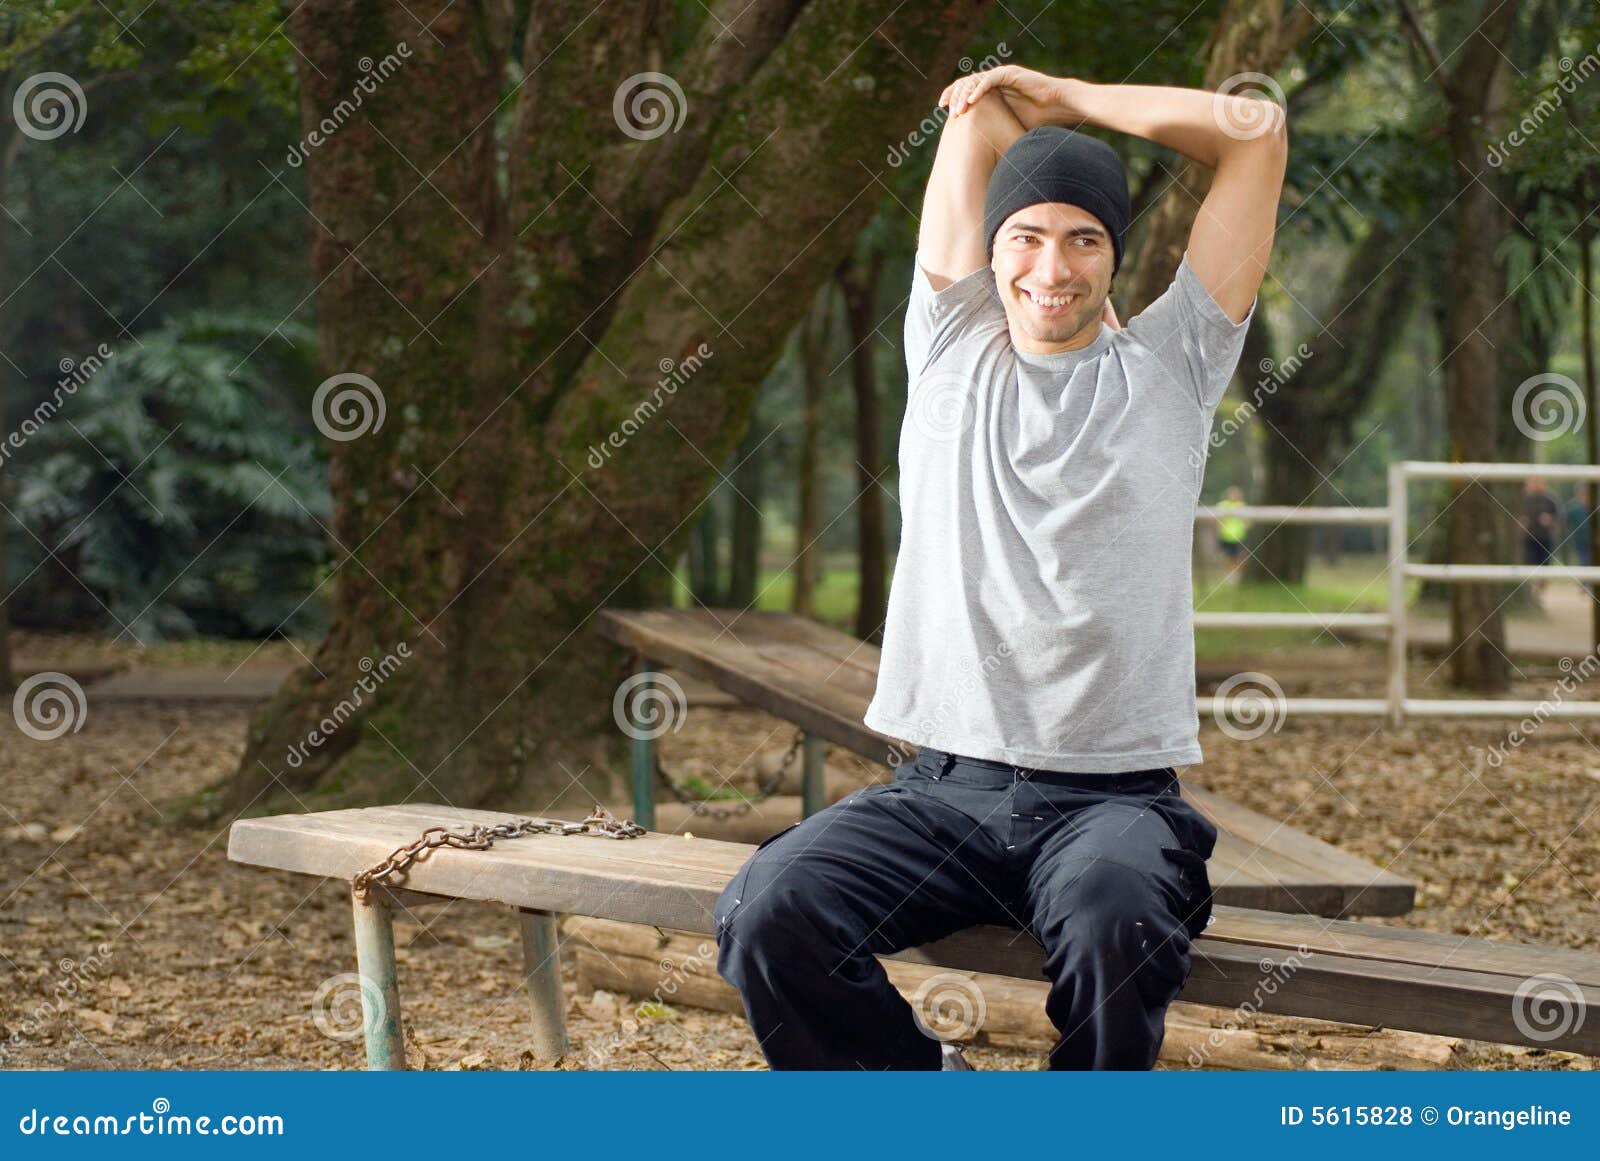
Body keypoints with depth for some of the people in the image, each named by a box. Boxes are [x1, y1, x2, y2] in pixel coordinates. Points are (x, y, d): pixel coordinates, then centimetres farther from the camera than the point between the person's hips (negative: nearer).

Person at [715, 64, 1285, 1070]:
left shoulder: (1169, 366, 11)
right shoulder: (953, 348, 16)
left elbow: (1257, 131, 9)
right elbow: (978, 111, 19)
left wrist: (1061, 98, 15)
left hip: (1116, 793, -2)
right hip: (942, 790, 2)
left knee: (1116, 930, -36)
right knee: (767, 913, -26)